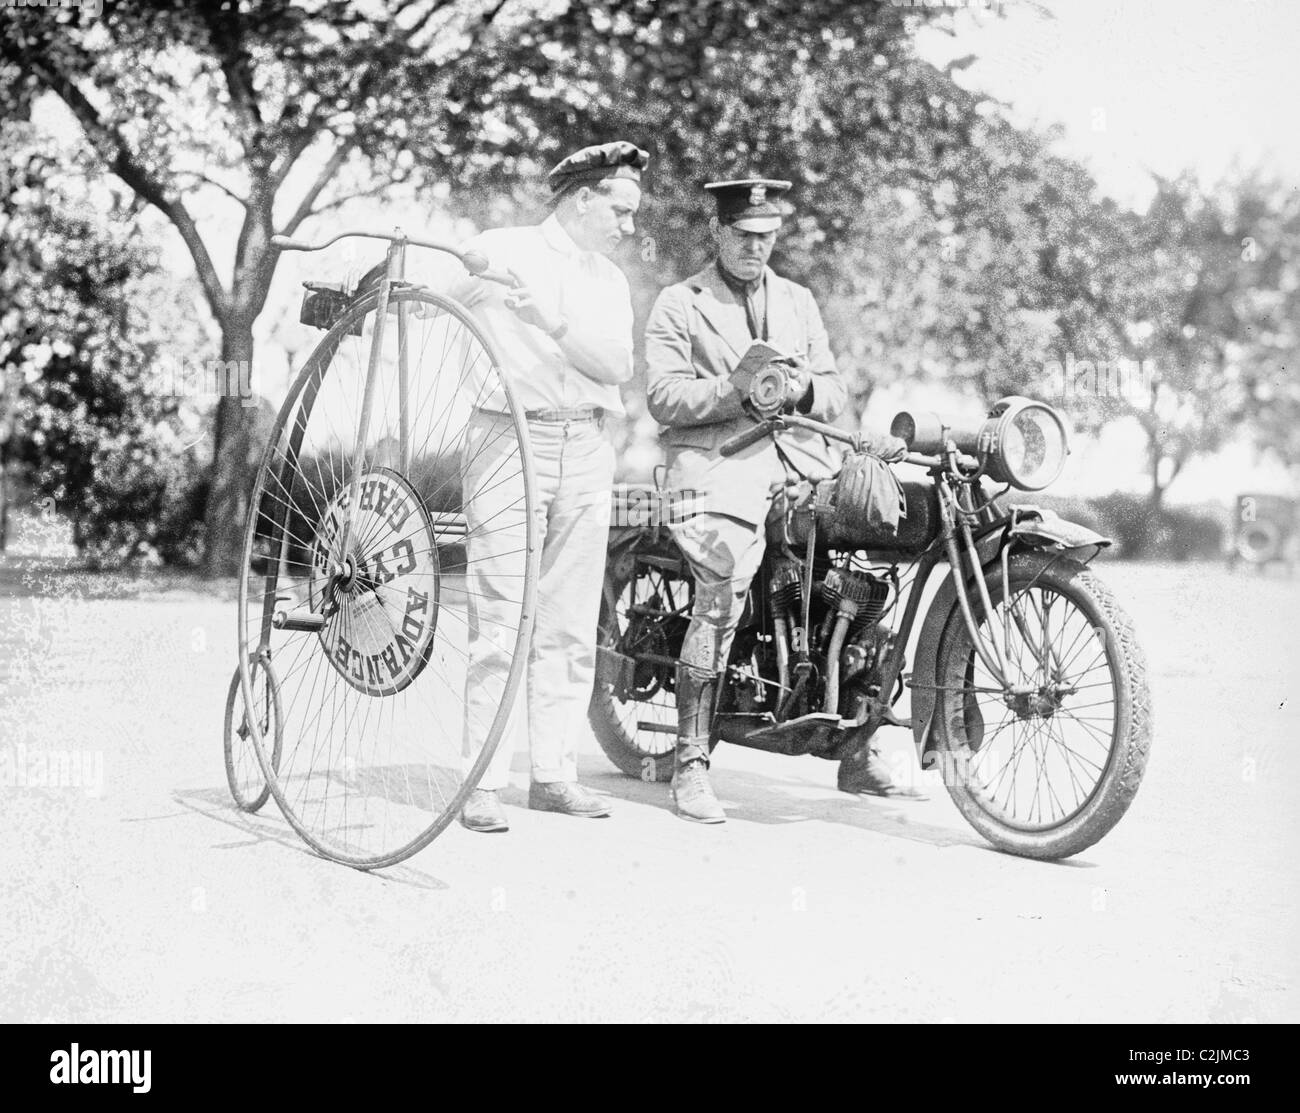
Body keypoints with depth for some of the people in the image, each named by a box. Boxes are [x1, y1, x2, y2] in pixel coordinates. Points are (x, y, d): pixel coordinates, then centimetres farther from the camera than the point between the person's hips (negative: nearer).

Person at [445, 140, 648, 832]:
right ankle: (482, 783, -6)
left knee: (571, 621, 6)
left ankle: (554, 772, 14)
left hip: (585, 451, 5)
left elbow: (617, 363, 1)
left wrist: (554, 319, -14)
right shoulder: (500, 251, 2)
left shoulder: (609, 281, 17)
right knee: (502, 618, -10)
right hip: (509, 439, -5)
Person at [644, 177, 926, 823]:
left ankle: (857, 751, -2)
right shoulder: (679, 305, 10)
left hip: (799, 458, 4)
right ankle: (690, 764, -19)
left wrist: (803, 388, -4)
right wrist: (734, 387, -17)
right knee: (723, 593, -27)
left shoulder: (798, 302, 25)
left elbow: (835, 394, 19)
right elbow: (664, 397, -2)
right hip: (717, 461, -4)